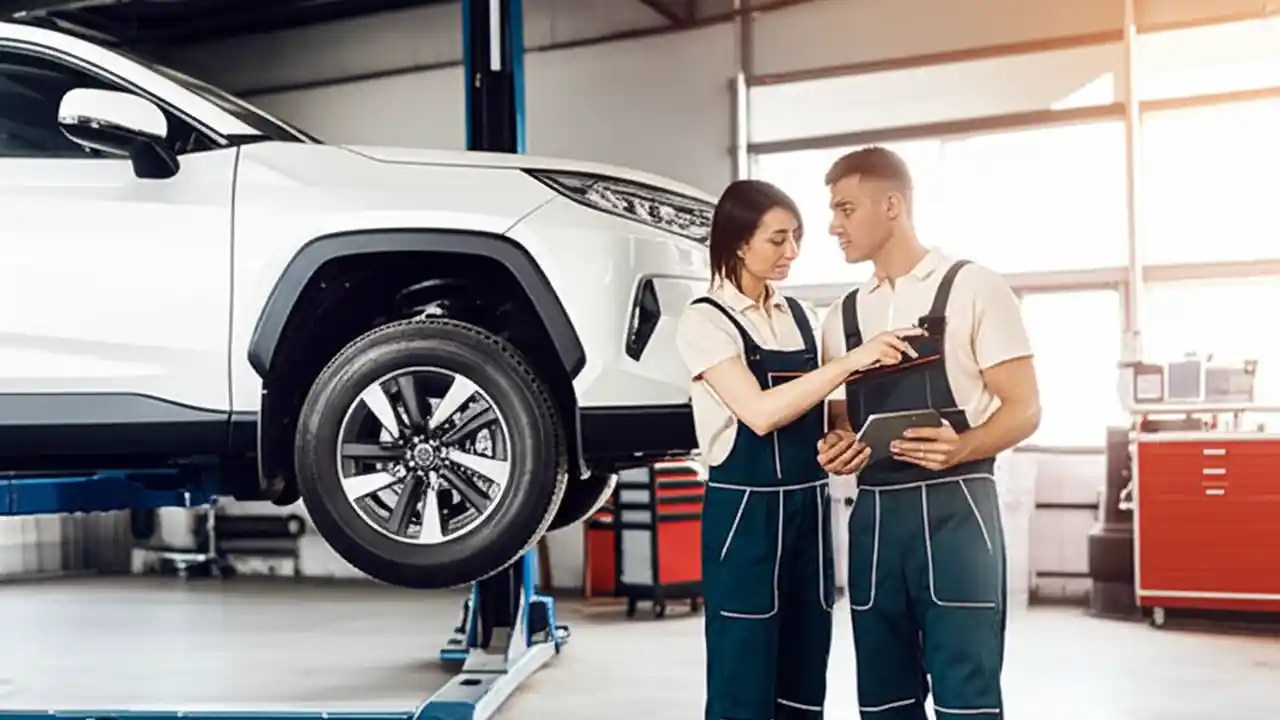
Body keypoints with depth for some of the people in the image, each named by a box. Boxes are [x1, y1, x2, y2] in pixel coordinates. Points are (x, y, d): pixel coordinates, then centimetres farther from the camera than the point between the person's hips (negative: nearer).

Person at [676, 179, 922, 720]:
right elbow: (761, 413, -21)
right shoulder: (705, 321, -8)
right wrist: (853, 359, -24)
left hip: (808, 510, 6)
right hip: (746, 513, -6)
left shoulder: (799, 316, 11)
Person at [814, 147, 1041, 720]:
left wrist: (962, 447, -23)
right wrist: (834, 451, -5)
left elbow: (1024, 408, -4)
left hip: (953, 509, -5)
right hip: (873, 516, 5)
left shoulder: (972, 288, -1)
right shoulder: (841, 317, 14)